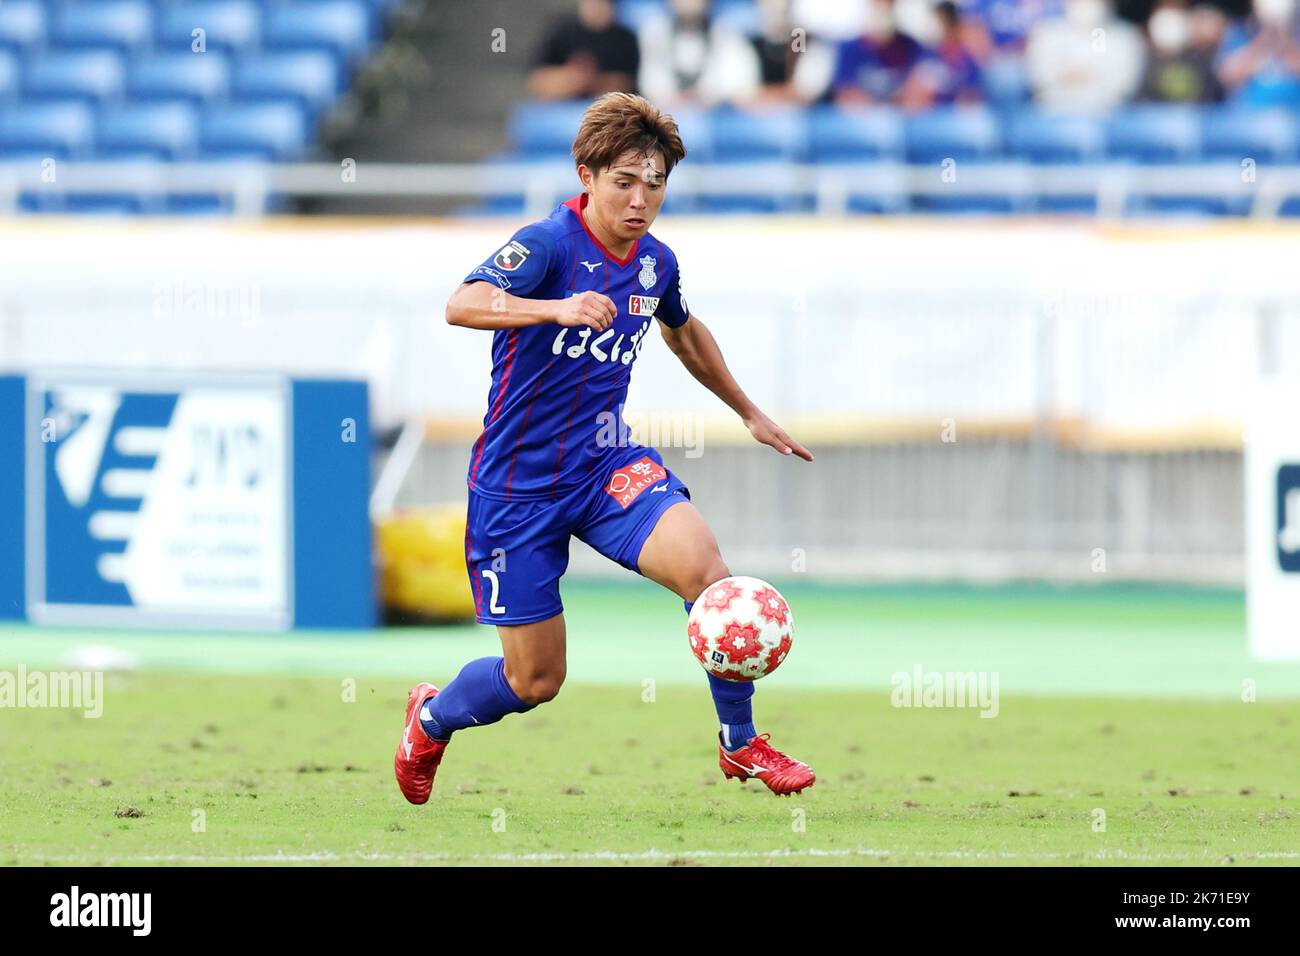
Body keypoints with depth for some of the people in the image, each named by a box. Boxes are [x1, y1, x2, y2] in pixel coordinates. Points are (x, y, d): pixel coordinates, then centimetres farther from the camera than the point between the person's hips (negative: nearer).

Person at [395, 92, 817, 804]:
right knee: (536, 680, 3)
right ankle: (432, 718, 38)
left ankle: (740, 744, -7)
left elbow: (683, 332, 27)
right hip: (519, 484, -5)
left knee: (703, 565, -25)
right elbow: (462, 305, -38)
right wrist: (557, 308, -54)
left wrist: (748, 411, 34)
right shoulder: (550, 243, -19)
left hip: (605, 465, 5)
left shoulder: (656, 262, 3)